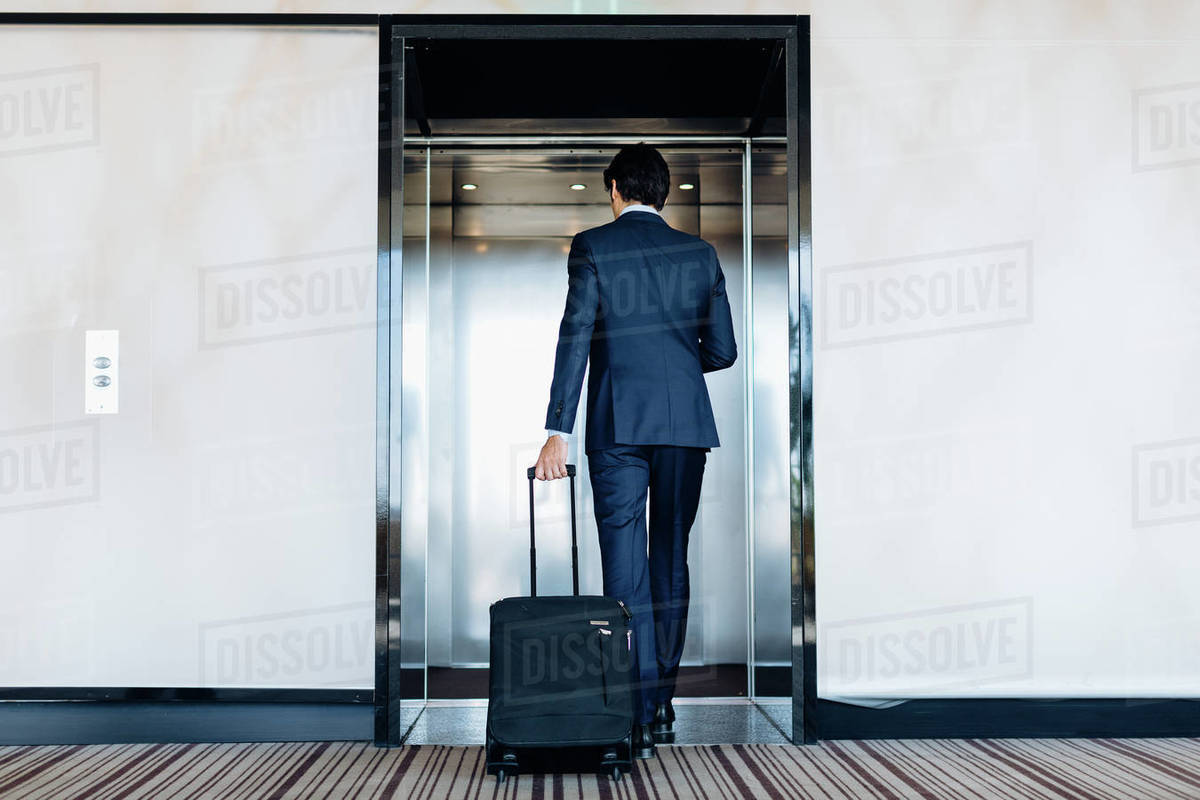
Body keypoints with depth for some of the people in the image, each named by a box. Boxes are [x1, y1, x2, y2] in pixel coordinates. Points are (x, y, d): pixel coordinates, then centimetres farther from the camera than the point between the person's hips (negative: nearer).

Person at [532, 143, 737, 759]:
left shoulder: (591, 247, 0)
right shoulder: (700, 253, 9)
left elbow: (574, 340, -8)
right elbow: (722, 350, 8)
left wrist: (558, 432, -9)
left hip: (617, 425, -3)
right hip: (687, 424, 3)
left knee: (626, 570, -2)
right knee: (671, 563, 13)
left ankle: (639, 716, -5)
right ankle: (662, 702, 20)